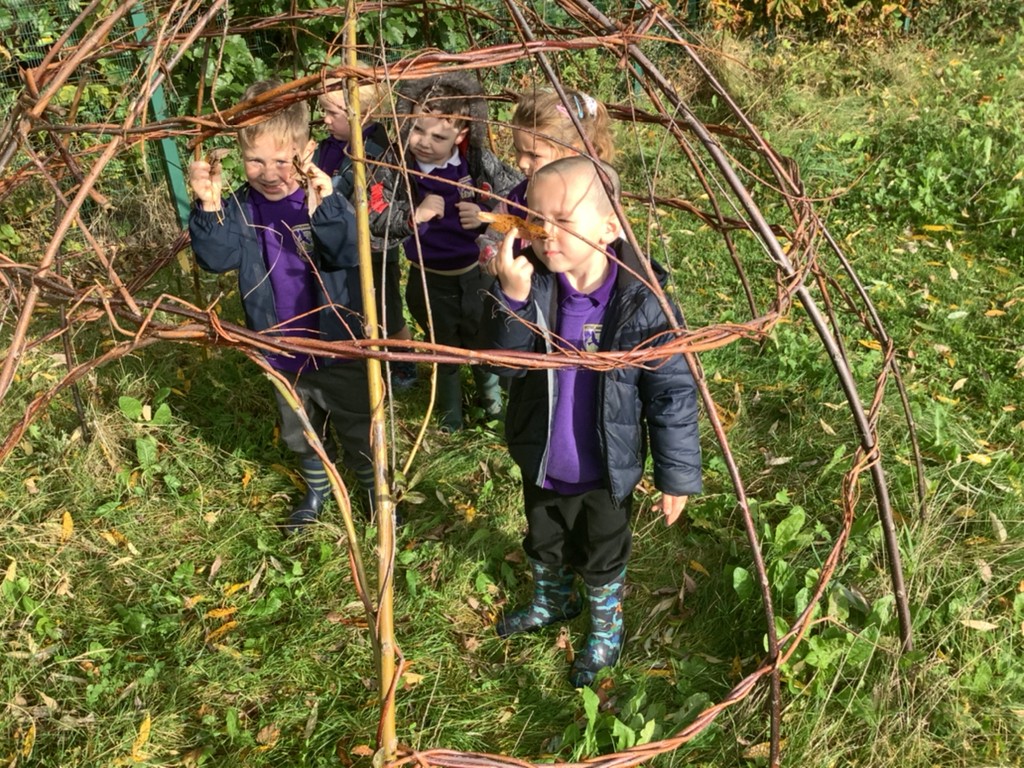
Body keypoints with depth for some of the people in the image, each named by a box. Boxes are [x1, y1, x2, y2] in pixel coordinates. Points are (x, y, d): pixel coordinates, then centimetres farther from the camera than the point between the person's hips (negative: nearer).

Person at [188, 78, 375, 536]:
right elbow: (218, 258, -16)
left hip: (338, 347, -4)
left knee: (359, 431, 15)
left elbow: (351, 254, -28)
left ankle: (377, 488, 41)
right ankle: (317, 489, 51)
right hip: (282, 353, 4)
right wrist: (209, 209, -32)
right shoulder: (239, 208, -6)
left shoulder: (325, 198, -17)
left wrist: (323, 209, -44)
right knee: (300, 434, 25)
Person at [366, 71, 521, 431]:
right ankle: (449, 404, 52)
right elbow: (373, 217, -20)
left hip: (479, 273, 0)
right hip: (429, 280, 0)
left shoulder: (481, 162, -18)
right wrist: (415, 215, -32)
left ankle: (489, 390, 56)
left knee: (483, 342, 23)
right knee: (443, 346, 24)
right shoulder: (397, 166, -18)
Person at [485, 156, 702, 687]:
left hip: (606, 470, -4)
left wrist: (676, 477, -11)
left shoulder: (641, 300, -26)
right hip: (541, 461, 4)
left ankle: (606, 628, 53)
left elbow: (673, 393, -18)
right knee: (543, 543, 30)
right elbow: (508, 362, -19)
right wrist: (512, 297, -36)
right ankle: (553, 602, 61)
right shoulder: (534, 285, -17)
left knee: (602, 556, 23)